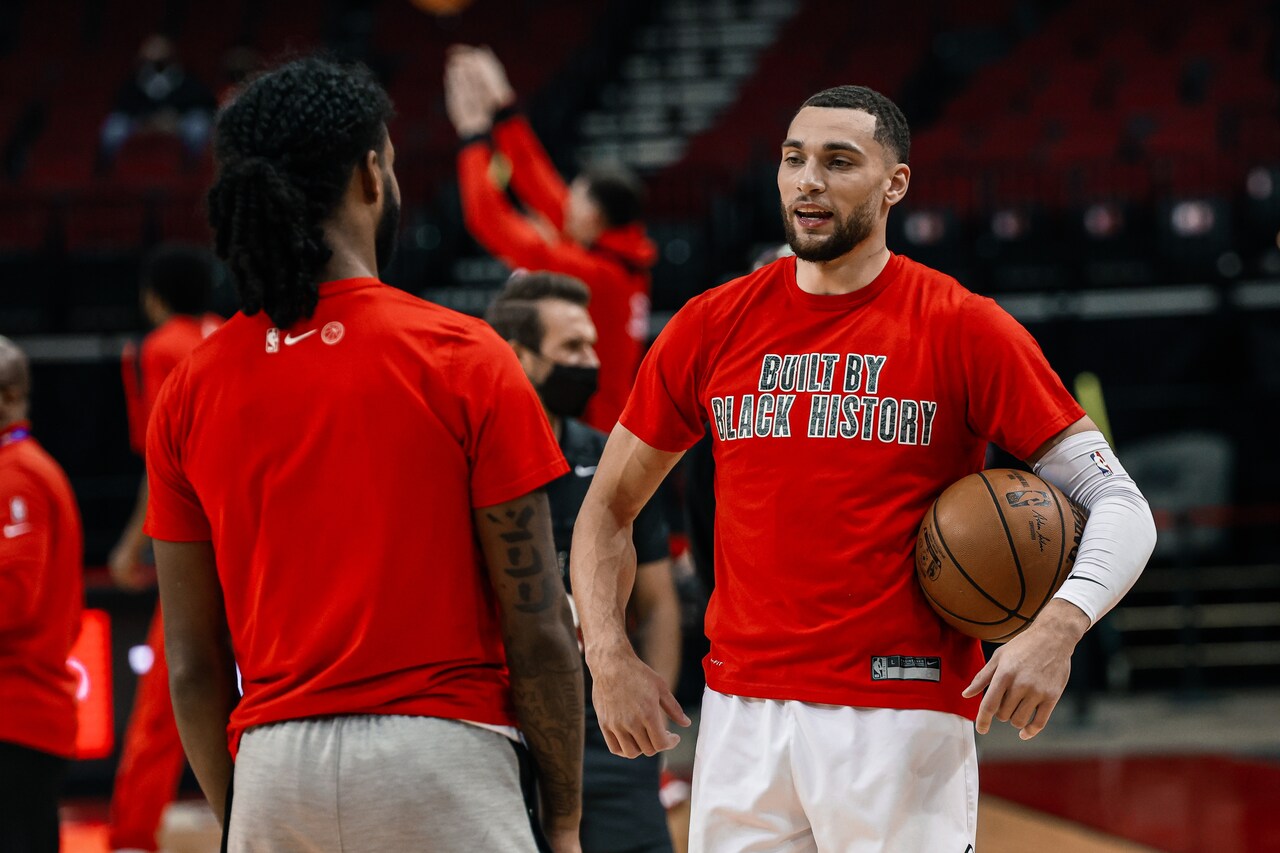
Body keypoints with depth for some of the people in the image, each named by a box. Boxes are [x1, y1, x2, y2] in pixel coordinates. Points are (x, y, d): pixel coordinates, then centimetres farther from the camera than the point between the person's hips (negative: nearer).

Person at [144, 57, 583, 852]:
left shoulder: (190, 390, 6)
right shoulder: (464, 361, -4)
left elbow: (193, 664, 9)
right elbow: (537, 631, -5)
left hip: (271, 765, 4)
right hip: (442, 757, -4)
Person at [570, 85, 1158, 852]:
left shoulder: (964, 330, -4)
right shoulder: (713, 326, 7)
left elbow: (1120, 506, -5)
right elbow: (609, 508, 17)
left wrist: (1059, 627, -24)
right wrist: (609, 658, 2)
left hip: (901, 721, -3)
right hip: (742, 715, 4)